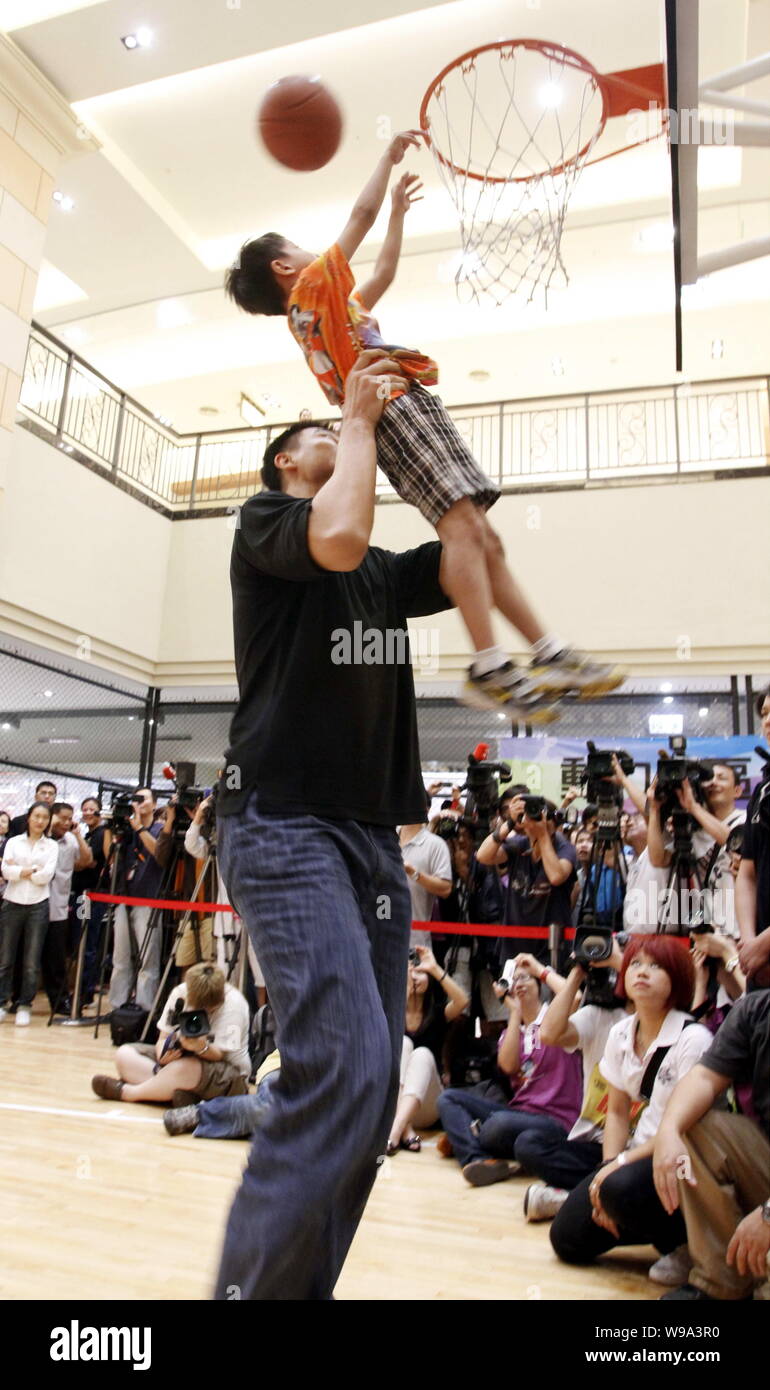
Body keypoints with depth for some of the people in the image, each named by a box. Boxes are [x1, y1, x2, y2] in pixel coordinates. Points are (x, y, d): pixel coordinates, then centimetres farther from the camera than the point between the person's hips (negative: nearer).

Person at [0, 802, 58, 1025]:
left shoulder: (51, 846, 6)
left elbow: (46, 875, -7)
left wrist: (20, 871, -6)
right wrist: (33, 870, -12)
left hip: (38, 906, 0)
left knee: (32, 961, 1)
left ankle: (24, 1006, 11)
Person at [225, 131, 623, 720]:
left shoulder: (324, 308, 33)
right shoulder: (314, 286, 9)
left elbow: (385, 272, 44)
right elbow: (361, 215, 9)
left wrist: (399, 209, 48)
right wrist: (391, 155, 22)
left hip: (406, 409, 9)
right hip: (398, 406, -9)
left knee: (484, 538, 0)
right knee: (463, 524, -25)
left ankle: (550, 654, -4)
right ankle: (490, 667, -34)